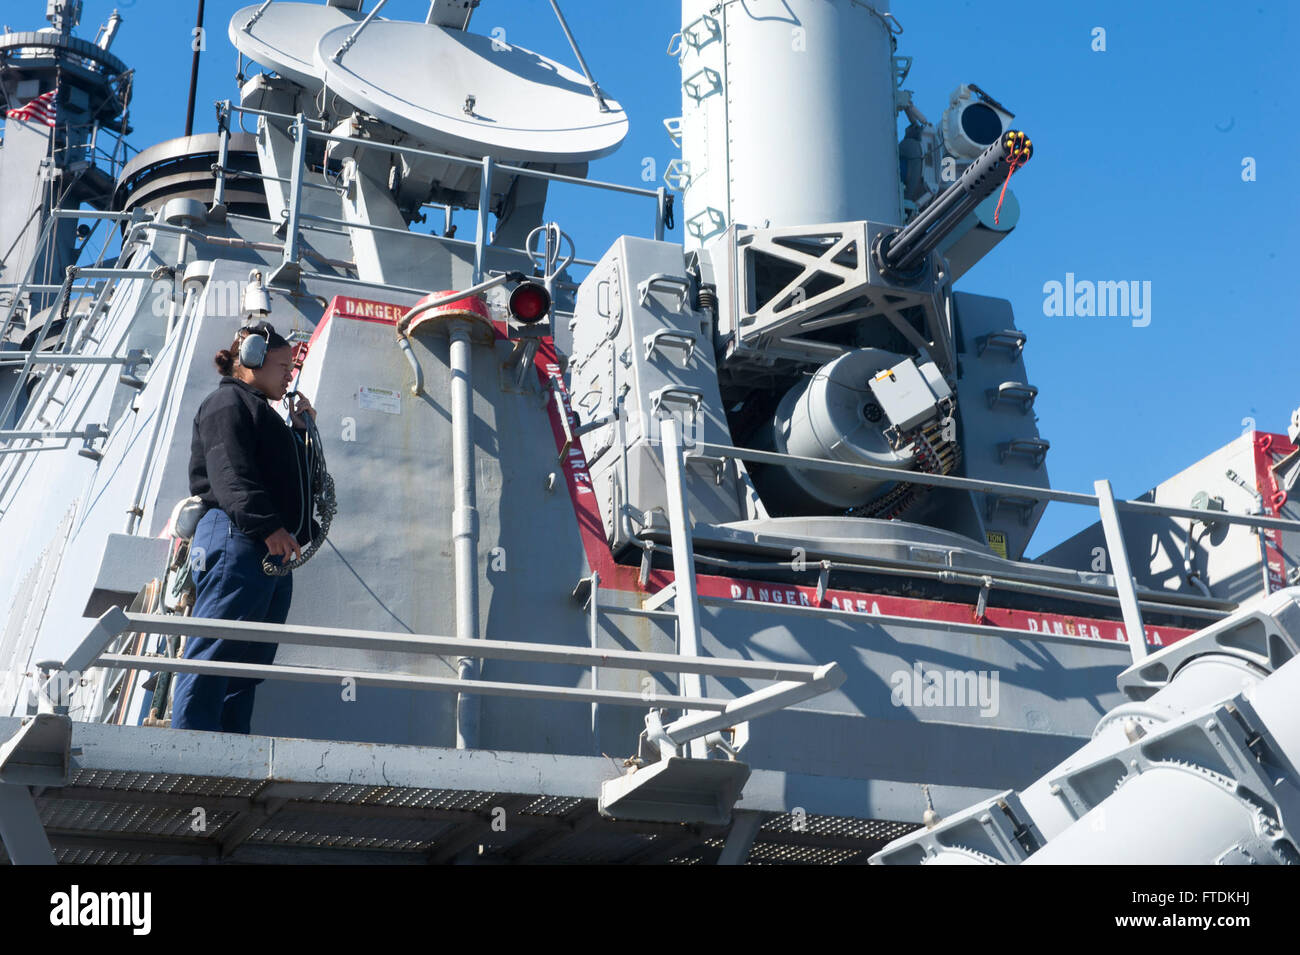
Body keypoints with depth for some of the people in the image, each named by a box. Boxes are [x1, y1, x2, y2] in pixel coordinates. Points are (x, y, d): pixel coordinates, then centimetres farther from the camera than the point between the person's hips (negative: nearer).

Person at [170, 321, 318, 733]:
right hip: (237, 541, -10)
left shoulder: (261, 412, 31)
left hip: (274, 552, 10)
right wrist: (266, 525, -28)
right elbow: (231, 474, -17)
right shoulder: (228, 401, -1)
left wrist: (299, 429, 24)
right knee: (213, 651, -14)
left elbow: (286, 475, 33)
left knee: (248, 662, 5)